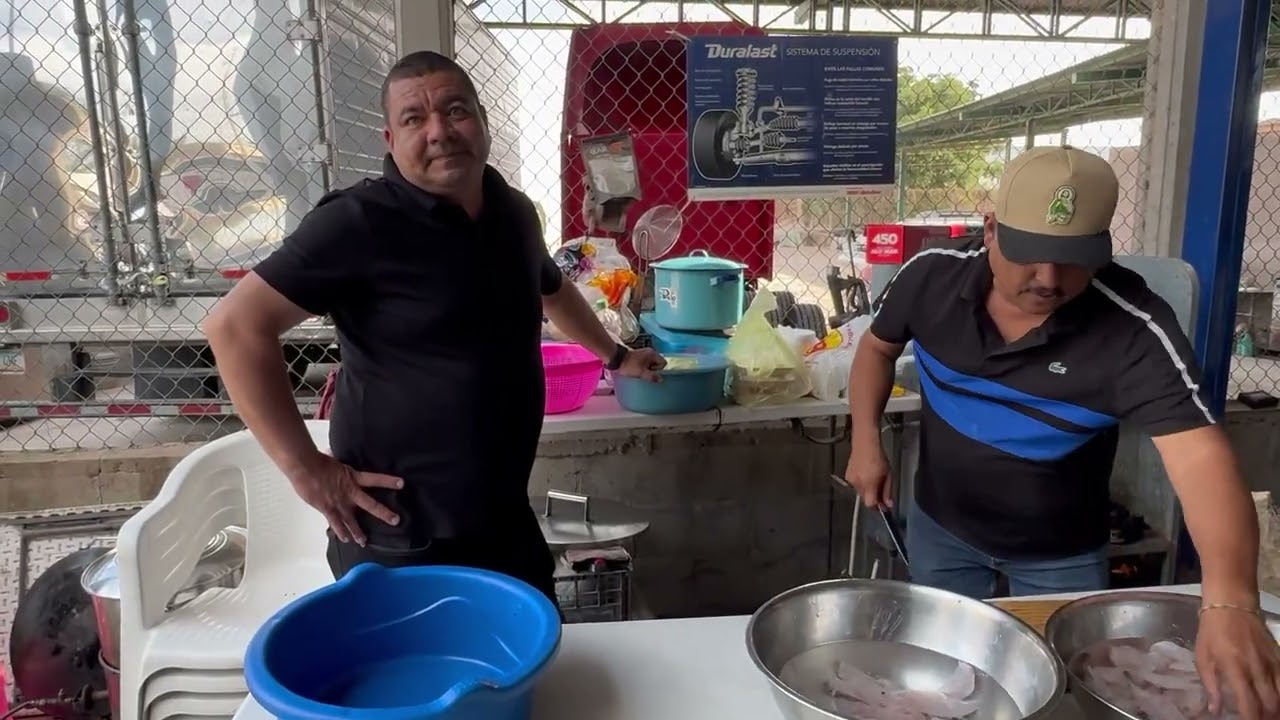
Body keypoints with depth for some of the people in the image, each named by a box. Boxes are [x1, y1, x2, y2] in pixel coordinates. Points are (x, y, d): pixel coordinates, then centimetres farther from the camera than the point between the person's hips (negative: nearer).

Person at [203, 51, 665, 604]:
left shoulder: (514, 212, 5)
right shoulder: (359, 223, -17)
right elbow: (236, 325, -19)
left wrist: (615, 356, 33)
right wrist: (304, 468, -20)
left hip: (508, 522, 7)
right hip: (399, 543, -6)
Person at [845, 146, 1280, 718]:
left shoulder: (1134, 329, -28)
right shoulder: (932, 275, -19)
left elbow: (1198, 454, -38)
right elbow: (878, 346, 0)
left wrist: (1230, 601, -52)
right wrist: (866, 442, -11)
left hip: (1062, 555, -2)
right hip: (940, 526, 2)